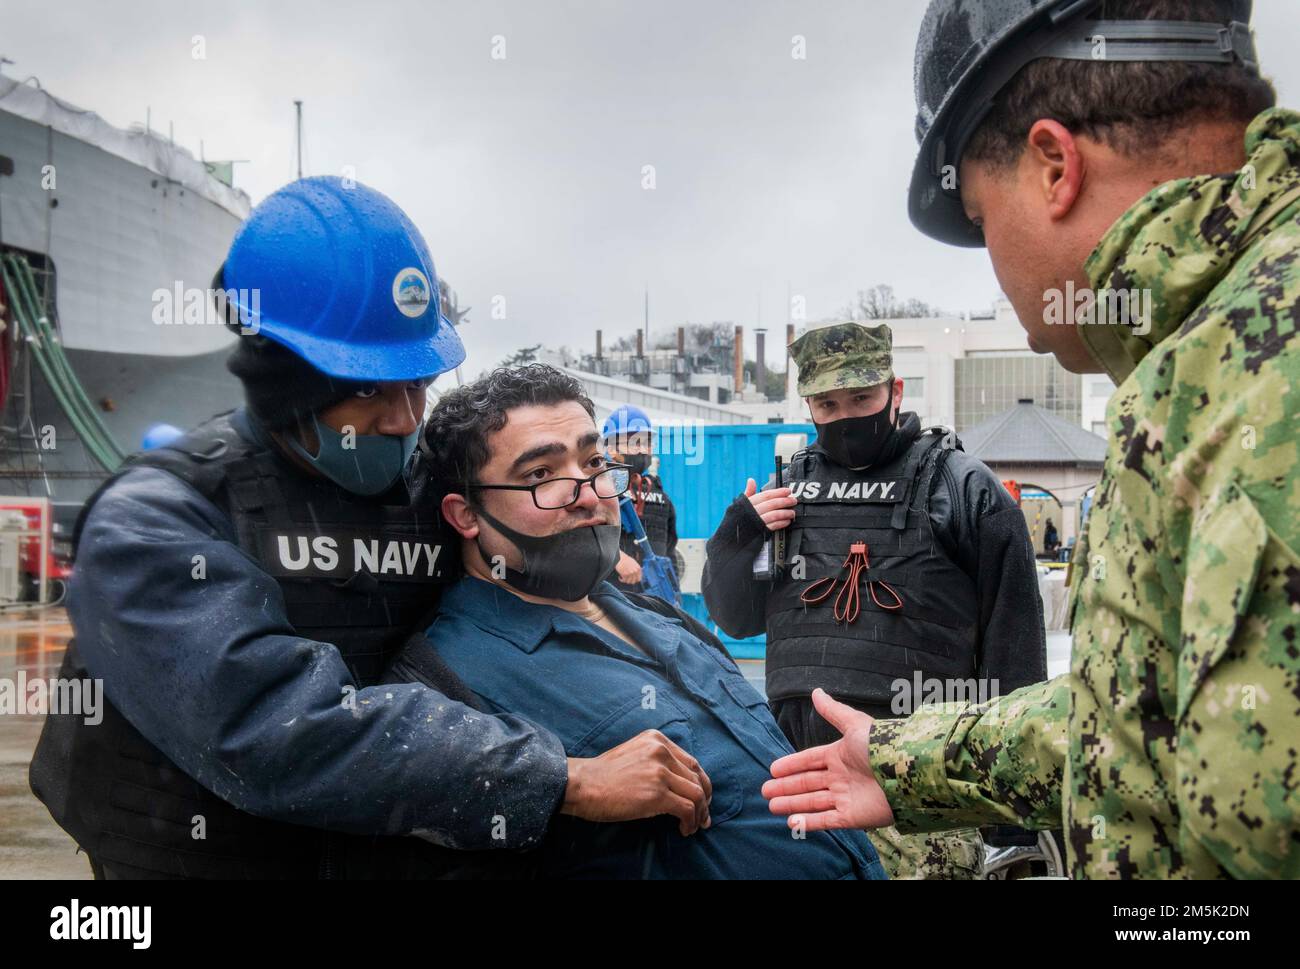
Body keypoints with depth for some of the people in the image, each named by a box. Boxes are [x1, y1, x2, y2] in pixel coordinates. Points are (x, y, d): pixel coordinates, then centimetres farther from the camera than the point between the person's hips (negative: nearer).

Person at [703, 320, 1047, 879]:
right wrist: (740, 535, -1)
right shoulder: (789, 487, 14)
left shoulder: (960, 485, 1)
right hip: (800, 767, 4)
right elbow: (735, 618, 17)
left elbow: (1013, 634, 0)